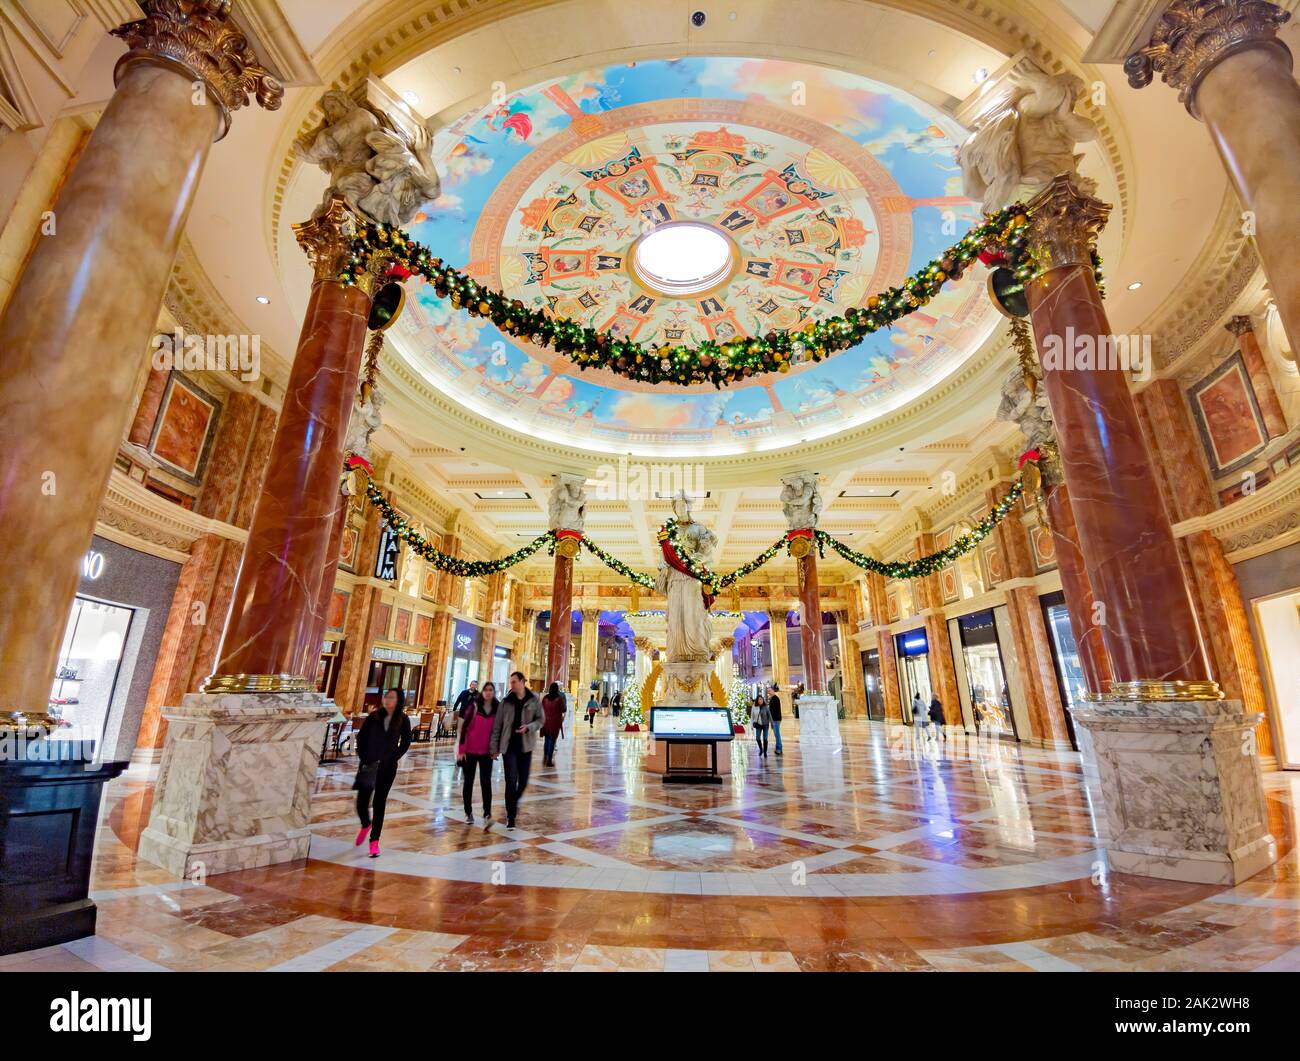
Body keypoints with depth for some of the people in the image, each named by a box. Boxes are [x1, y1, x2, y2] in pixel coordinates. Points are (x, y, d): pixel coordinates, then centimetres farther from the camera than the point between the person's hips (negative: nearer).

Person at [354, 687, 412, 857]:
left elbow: (406, 743, 3)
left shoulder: (403, 720, -5)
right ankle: (366, 825, 37)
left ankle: (374, 841, 18)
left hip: (387, 767, -1)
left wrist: (393, 758, -6)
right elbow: (361, 737, 3)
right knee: (362, 802, 3)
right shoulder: (374, 716, -4)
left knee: (379, 803, 4)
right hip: (368, 765, 1)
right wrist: (363, 758, -3)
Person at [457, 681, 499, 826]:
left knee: (486, 782, -8)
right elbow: (464, 728, -6)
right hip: (469, 751, 0)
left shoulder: (498, 708, -3)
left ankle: (487, 815, -9)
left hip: (486, 752, 1)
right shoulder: (474, 706, -8)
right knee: (468, 782, 11)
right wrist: (461, 749, -9)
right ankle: (468, 812, 25)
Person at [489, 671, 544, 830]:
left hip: (525, 745, 1)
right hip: (509, 745, -1)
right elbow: (497, 726, 2)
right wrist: (494, 748, 1)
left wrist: (528, 727, -18)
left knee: (523, 781, 8)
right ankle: (511, 817, 7)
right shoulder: (506, 701, -1)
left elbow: (541, 719, 2)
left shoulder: (534, 700, -2)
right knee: (511, 780, -6)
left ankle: (514, 802, 39)